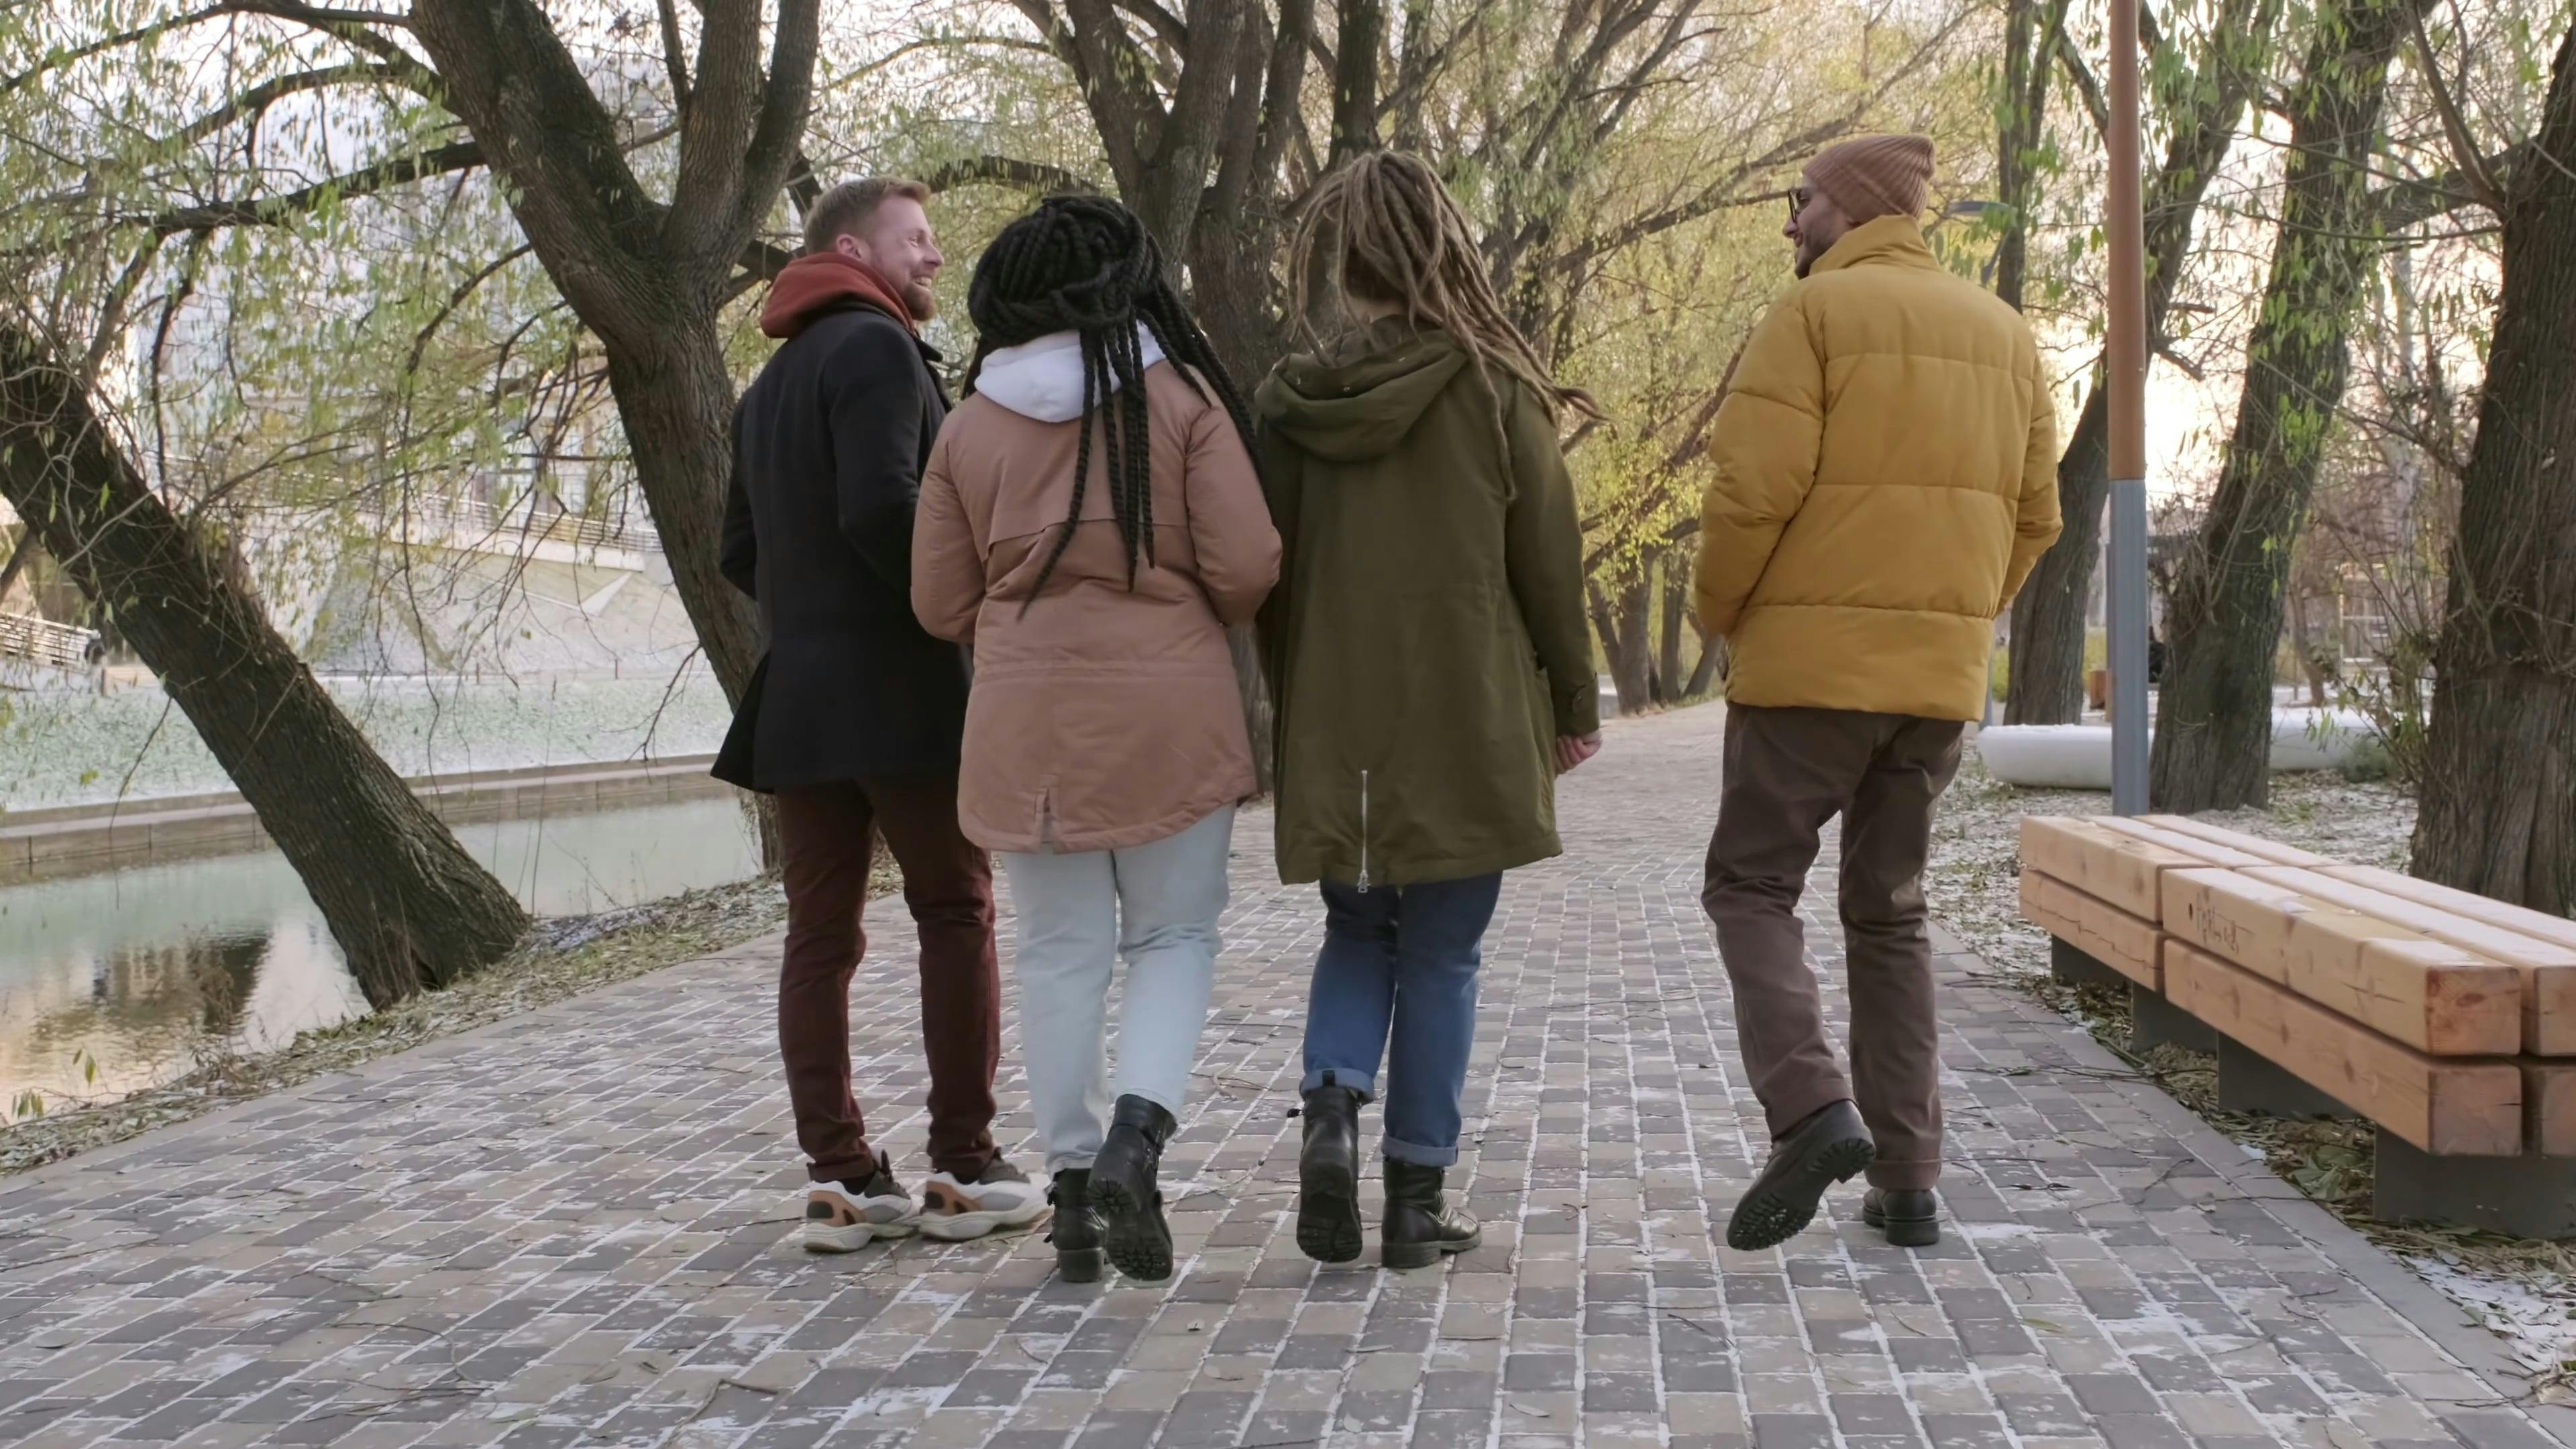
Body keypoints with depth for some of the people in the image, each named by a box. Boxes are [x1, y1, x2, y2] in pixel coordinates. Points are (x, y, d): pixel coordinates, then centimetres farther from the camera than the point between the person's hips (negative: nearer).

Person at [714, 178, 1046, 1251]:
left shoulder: (772, 383, 21)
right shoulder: (876, 348, -7)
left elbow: (740, 552, 22)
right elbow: (881, 506, -22)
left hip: (797, 696, 8)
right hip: (899, 689, -8)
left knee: (821, 936, 5)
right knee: (956, 913, 2)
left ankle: (839, 1177, 4)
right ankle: (964, 1168, 3)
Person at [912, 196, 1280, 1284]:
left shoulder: (970, 425, 3)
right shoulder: (1183, 397, -3)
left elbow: (942, 605, 6)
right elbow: (1246, 566, -7)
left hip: (1027, 723, 2)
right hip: (1170, 713, -2)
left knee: (1059, 954, 9)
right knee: (1175, 938, 10)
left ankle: (1075, 1191, 11)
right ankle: (1134, 1140, -10)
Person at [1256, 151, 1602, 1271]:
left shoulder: (1290, 400, 0)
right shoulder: (1493, 387, -7)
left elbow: (1267, 570, 6)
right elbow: (1548, 558, -3)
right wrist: (1575, 704, 9)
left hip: (1334, 729, 3)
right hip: (1466, 725, -2)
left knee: (1358, 930, 19)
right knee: (1442, 954, 7)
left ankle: (1332, 1105, -6)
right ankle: (1417, 1197, 10)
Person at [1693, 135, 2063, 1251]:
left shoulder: (1816, 311, -5)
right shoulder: (2004, 334, 15)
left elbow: (1754, 487, -14)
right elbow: (2033, 517, 14)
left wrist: (1720, 609, 0)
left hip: (1812, 658, -6)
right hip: (1944, 674, 6)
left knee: (1751, 885, 5)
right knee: (1890, 915, 13)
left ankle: (1810, 1107, -15)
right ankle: (1907, 1182, 11)